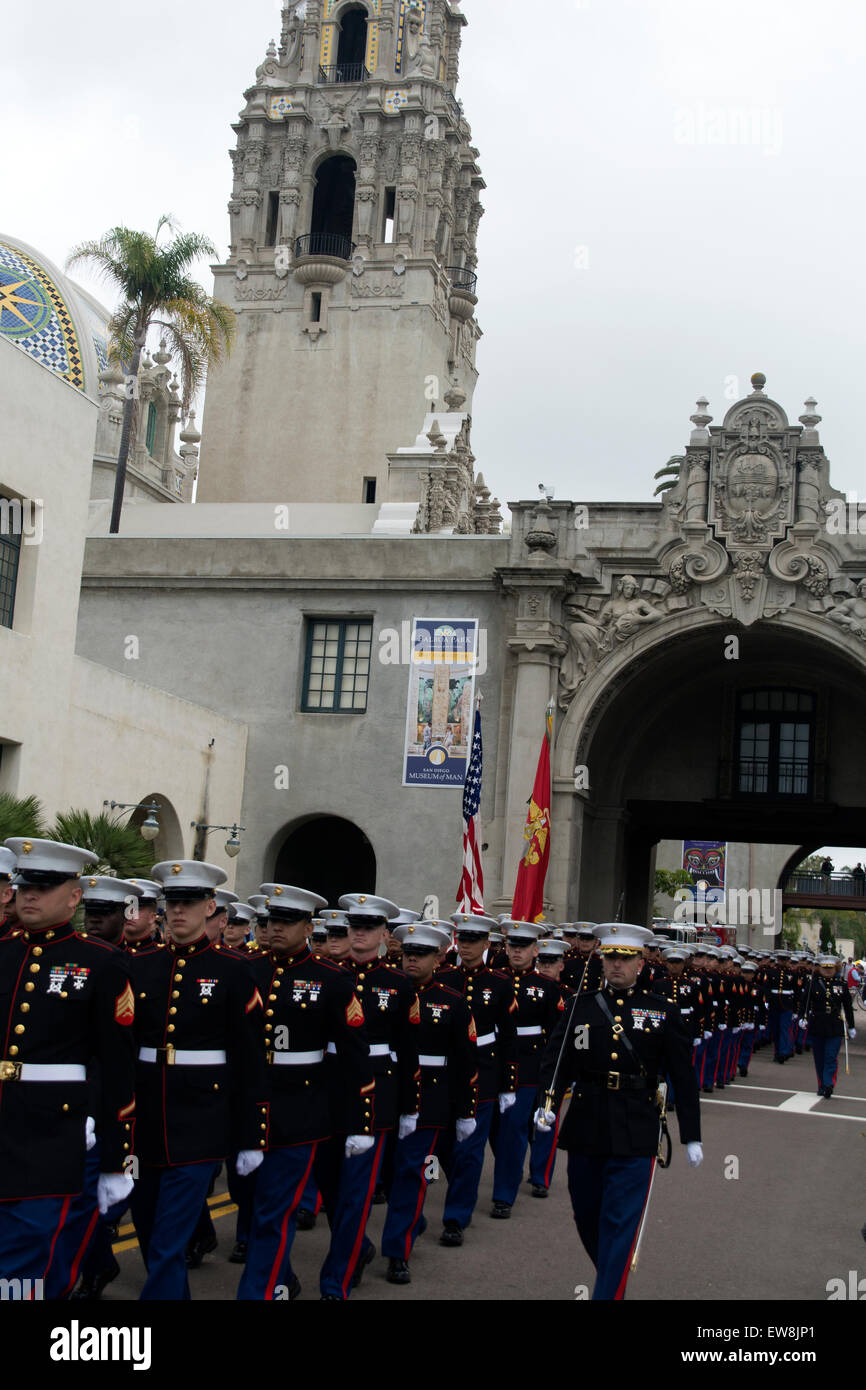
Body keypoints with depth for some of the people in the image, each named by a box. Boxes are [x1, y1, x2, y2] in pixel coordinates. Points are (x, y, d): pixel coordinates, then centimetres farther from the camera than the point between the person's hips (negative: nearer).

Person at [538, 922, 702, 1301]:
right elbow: (556, 1060, 0)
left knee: (620, 1223, -6)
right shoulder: (579, 1007, 6)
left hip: (635, 1137, -3)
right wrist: (547, 1103, -17)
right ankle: (614, 1277, 37)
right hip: (584, 1130, 3)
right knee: (587, 1219, 14)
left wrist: (692, 1137, 3)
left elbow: (684, 1079, 5)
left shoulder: (663, 1013, 3)